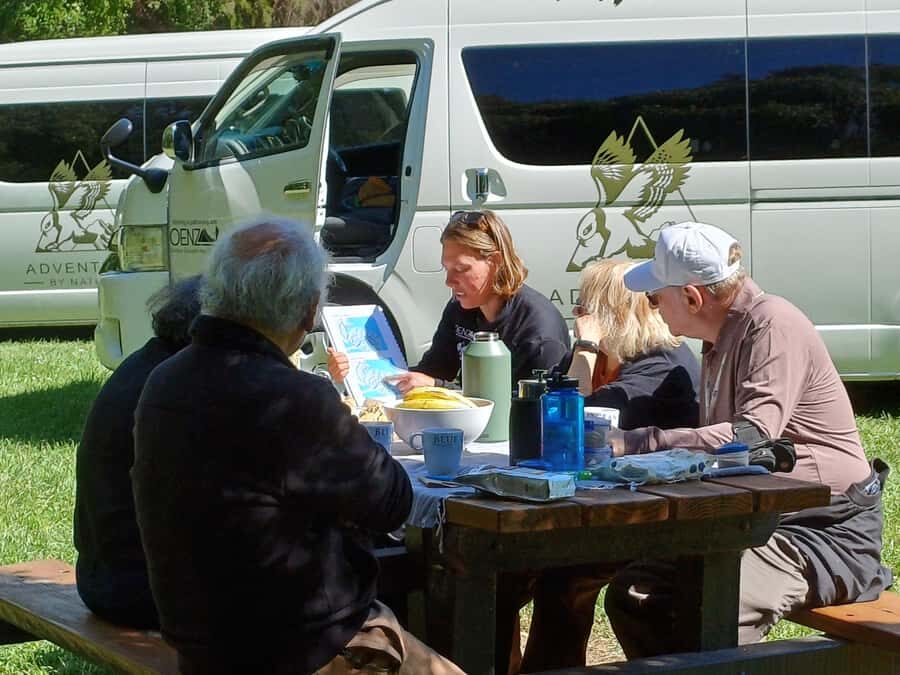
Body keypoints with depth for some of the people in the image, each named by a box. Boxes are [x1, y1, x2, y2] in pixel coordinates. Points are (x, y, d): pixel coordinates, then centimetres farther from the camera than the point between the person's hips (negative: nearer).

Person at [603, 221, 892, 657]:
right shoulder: (720, 339, 15)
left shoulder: (774, 326, -16)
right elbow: (712, 439, 22)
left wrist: (638, 444, -29)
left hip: (825, 533, -10)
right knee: (632, 595, -2)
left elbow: (753, 437, -29)